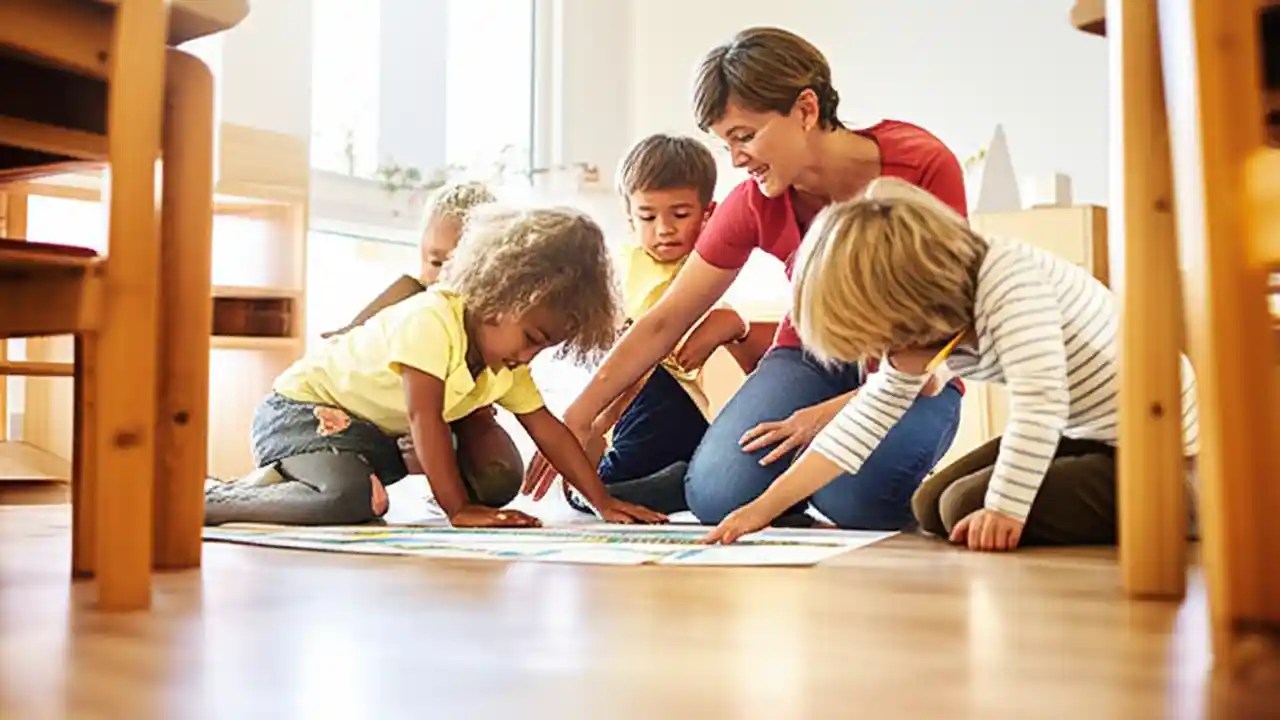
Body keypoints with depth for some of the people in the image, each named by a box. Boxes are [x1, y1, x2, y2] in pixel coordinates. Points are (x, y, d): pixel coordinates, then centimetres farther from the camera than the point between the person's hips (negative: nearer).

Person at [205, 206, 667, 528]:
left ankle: (278, 482, 20)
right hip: (302, 408, -9)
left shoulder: (508, 360, -1)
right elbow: (426, 419, -29)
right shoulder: (432, 320, -28)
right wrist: (458, 509, -28)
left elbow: (547, 428, -1)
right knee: (348, 500, -33)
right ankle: (209, 499, -16)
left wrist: (604, 502, -7)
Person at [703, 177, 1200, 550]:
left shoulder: (1010, 279, -26)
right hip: (1084, 435, 9)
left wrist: (1004, 511, -28)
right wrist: (766, 506, -3)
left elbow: (1038, 403, -33)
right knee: (932, 506, 8)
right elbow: (867, 416, 1)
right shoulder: (934, 327, -1)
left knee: (968, 510, -16)